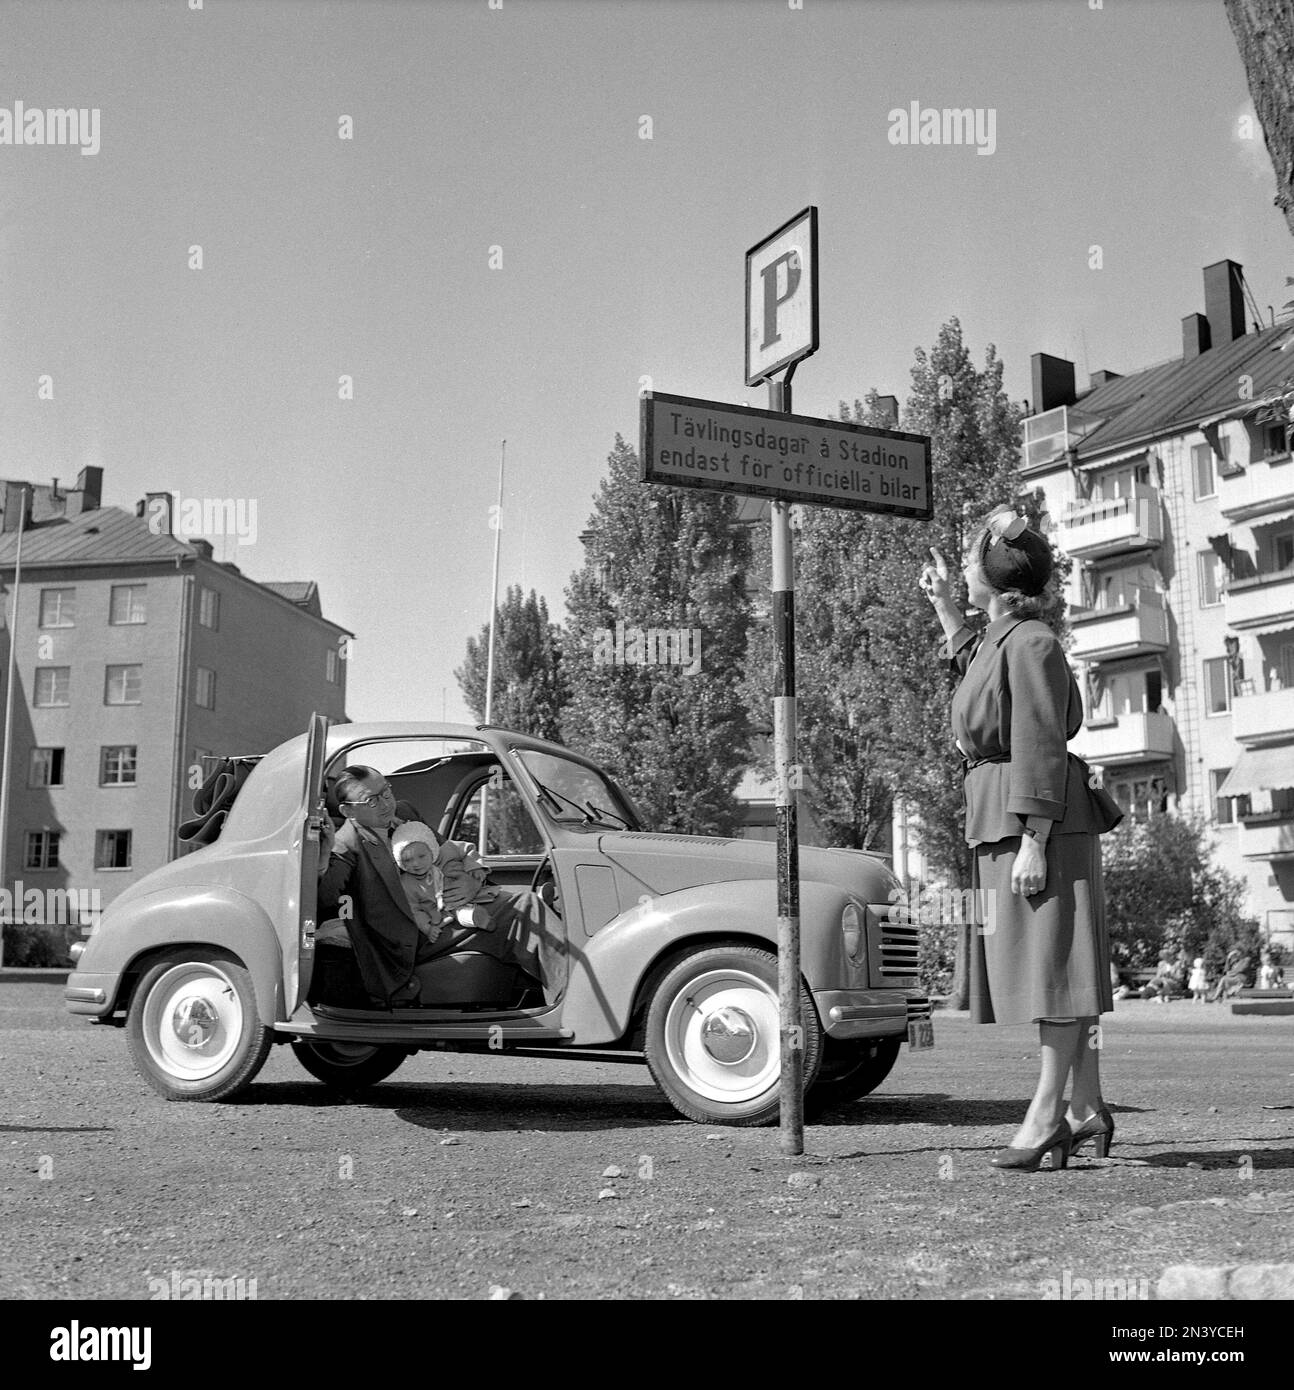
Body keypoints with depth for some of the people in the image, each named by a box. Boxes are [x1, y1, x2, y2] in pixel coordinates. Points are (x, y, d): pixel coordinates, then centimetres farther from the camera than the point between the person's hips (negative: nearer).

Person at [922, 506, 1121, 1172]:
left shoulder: (1030, 642, -13)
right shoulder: (1001, 637, 15)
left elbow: (1041, 748, -19)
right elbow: (973, 665, 42)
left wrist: (1032, 842, -22)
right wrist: (942, 604, 40)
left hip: (1041, 820, -10)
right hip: (1000, 822, 10)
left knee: (1050, 962, -6)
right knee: (1043, 967, 11)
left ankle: (1046, 1112, -3)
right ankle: (1086, 1108, 16)